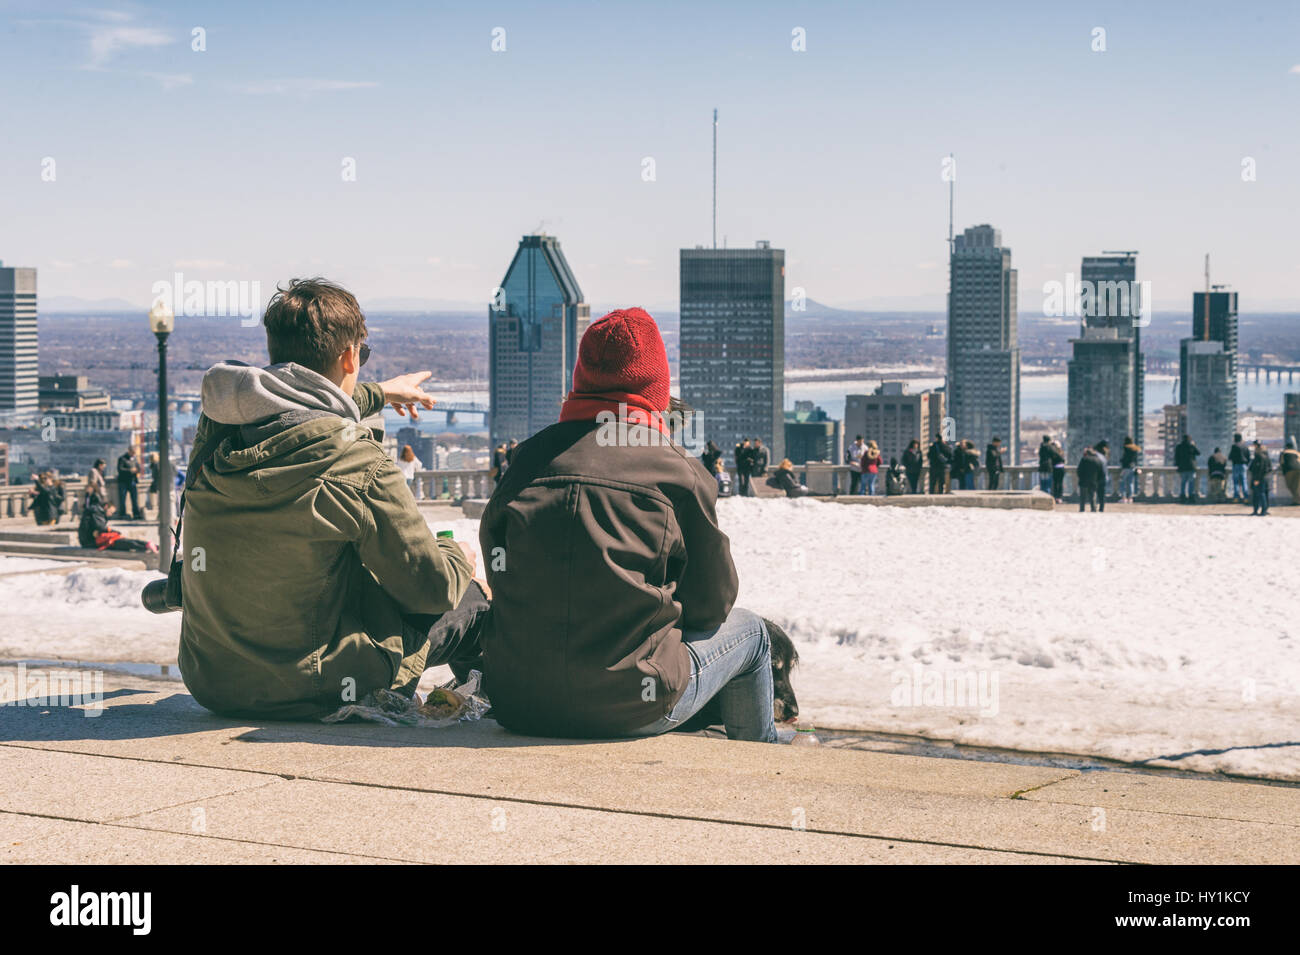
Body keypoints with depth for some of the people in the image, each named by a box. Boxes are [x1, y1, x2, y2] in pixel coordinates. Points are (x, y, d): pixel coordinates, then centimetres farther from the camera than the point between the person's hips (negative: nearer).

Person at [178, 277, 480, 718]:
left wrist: (378, 394, 42)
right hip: (309, 692, -7)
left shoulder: (216, 429, -2)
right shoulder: (358, 466, -22)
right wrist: (459, 558, 13)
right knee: (470, 600, 18)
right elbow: (431, 588, -12)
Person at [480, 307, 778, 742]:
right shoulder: (679, 473, -6)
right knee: (750, 632, 23)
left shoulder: (530, 455, 3)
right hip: (629, 711, -4)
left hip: (515, 704, 4)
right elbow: (712, 604, 3)